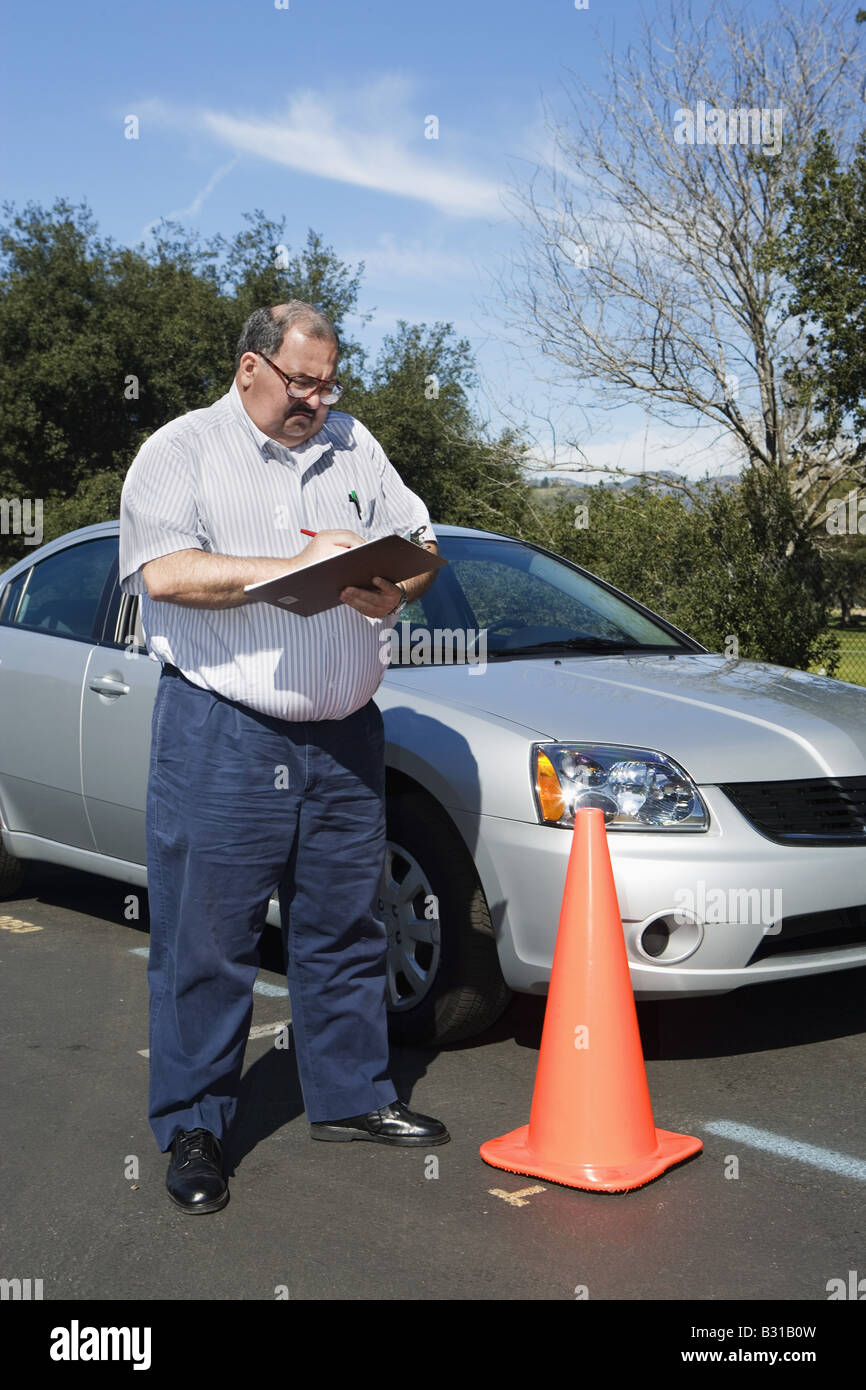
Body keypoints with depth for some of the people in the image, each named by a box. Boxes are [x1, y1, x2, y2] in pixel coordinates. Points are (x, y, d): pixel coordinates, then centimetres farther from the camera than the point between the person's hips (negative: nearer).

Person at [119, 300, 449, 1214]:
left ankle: (351, 1097, 28)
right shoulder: (180, 451, 0)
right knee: (206, 940, 0)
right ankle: (192, 1129, 13)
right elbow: (165, 572, -15)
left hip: (343, 736, 5)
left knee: (344, 929, 13)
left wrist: (395, 589, -6)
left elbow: (421, 545, 17)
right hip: (220, 735, -5)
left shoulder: (351, 445, 15)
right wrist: (293, 566, -18)